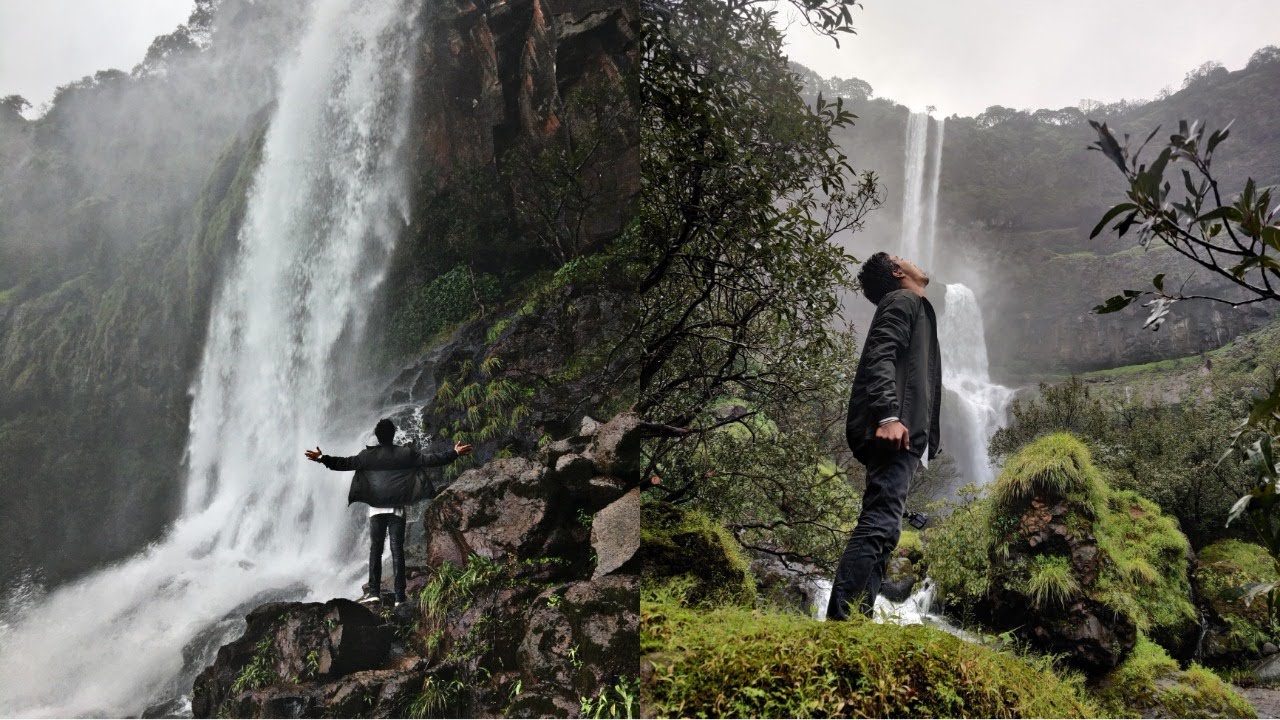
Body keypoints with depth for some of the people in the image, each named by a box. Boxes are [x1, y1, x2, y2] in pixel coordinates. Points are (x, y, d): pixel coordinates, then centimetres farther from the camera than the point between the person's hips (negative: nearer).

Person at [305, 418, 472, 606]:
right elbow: (430, 459, -1)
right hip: (397, 508, 0)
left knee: (375, 550, 6)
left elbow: (345, 463, -1)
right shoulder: (406, 453, 0)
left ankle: (374, 591, -2)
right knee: (397, 550, 1)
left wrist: (322, 458, 8)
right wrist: (454, 453, 6)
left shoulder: (368, 455, 0)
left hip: (376, 508, 0)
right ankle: (400, 596, -1)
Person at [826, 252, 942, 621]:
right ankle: (842, 621, -25)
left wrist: (925, 444, 25)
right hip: (894, 429, -10)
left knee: (880, 527, 3)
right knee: (879, 526, -19)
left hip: (900, 433, 10)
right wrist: (888, 416, -28)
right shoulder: (904, 300, 4)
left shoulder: (915, 308, 33)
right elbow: (880, 357, -14)